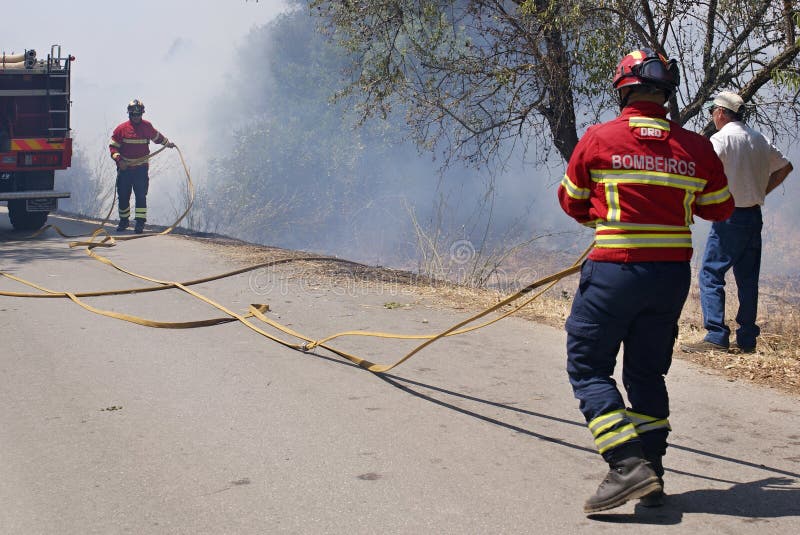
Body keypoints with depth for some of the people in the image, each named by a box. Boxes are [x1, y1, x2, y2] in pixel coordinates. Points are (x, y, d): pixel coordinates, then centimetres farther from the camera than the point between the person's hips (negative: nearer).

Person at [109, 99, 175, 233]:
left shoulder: (147, 126, 4)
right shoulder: (121, 129, -2)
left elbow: (156, 136, 26)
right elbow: (113, 146, 1)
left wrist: (167, 143, 38)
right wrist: (119, 160, -12)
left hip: (141, 168, 0)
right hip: (124, 167, 0)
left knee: (141, 195, -7)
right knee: (123, 196, 6)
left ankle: (140, 222, -4)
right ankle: (124, 220, 21)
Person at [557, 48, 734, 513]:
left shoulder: (598, 139, -7)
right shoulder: (697, 148, 0)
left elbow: (573, 203, 6)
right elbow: (720, 210, 12)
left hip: (614, 271, -4)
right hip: (673, 274, 4)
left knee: (588, 367, 5)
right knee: (647, 372, 17)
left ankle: (629, 466, -10)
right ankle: (651, 478, 18)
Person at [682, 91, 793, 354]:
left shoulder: (721, 138, -10)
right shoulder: (758, 139, 12)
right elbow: (785, 167, 21)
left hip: (730, 216, -7)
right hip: (754, 215, 7)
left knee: (710, 274, -4)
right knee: (747, 278, 11)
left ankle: (716, 337, -11)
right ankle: (747, 339, 14)